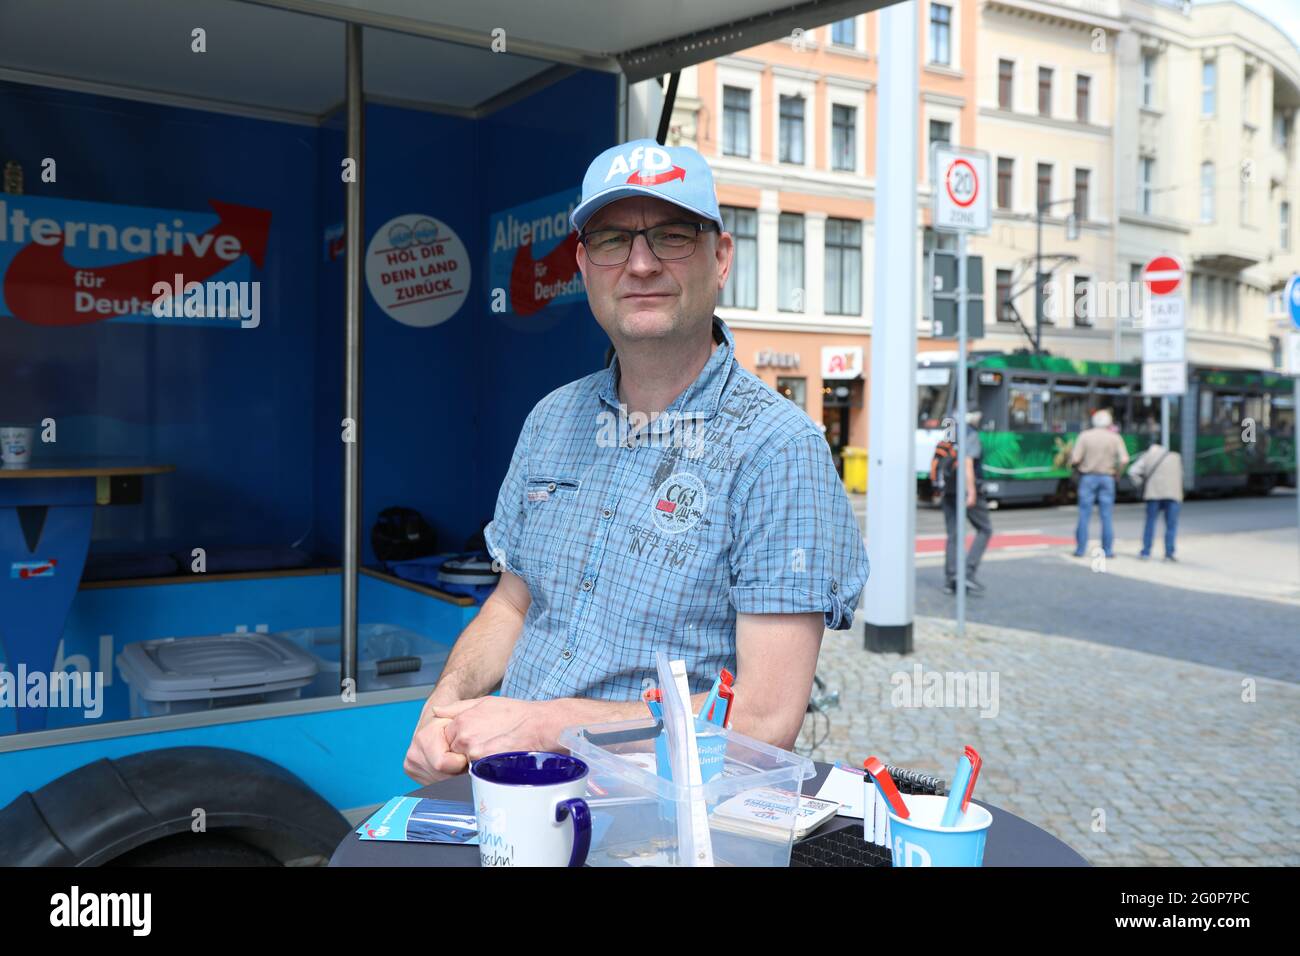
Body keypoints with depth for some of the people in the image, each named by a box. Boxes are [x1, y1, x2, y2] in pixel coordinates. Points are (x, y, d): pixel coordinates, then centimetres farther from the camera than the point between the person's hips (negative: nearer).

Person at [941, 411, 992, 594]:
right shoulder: (971, 435, -10)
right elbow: (968, 463, -20)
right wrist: (971, 492, -24)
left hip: (949, 490, 7)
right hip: (967, 489, -7)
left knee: (953, 535, 8)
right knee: (985, 529, 5)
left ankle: (951, 579, 3)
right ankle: (968, 572, -6)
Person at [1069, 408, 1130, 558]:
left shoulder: (1084, 436, -2)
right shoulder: (1115, 438, 0)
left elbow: (1075, 459, -10)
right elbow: (1124, 460, -10)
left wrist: (1072, 457, 12)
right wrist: (1117, 473, 6)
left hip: (1088, 477, 0)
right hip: (1107, 478, 0)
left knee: (1084, 515, 3)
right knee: (1106, 516, 5)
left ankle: (1080, 549, 1)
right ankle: (1107, 550, 5)